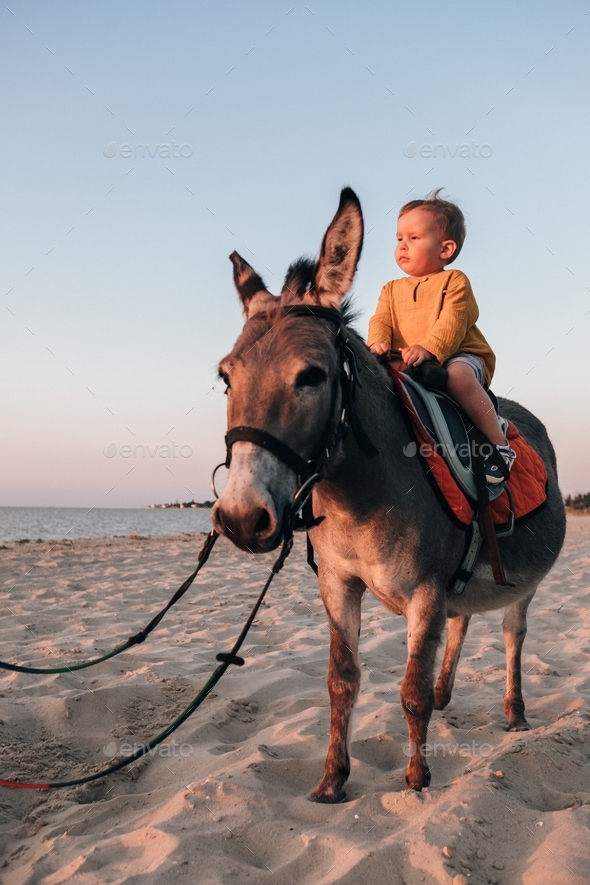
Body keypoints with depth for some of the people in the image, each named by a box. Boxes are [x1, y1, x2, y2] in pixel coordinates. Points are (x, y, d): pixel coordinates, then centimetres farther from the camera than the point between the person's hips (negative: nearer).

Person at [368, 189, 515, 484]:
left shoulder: (454, 282, 1)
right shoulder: (392, 289, 19)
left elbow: (452, 323, -14)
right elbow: (381, 320, 5)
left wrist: (428, 349, -32)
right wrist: (378, 343, -19)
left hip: (459, 358, -4)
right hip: (409, 367, 5)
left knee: (458, 376, -37)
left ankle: (500, 445, -26)